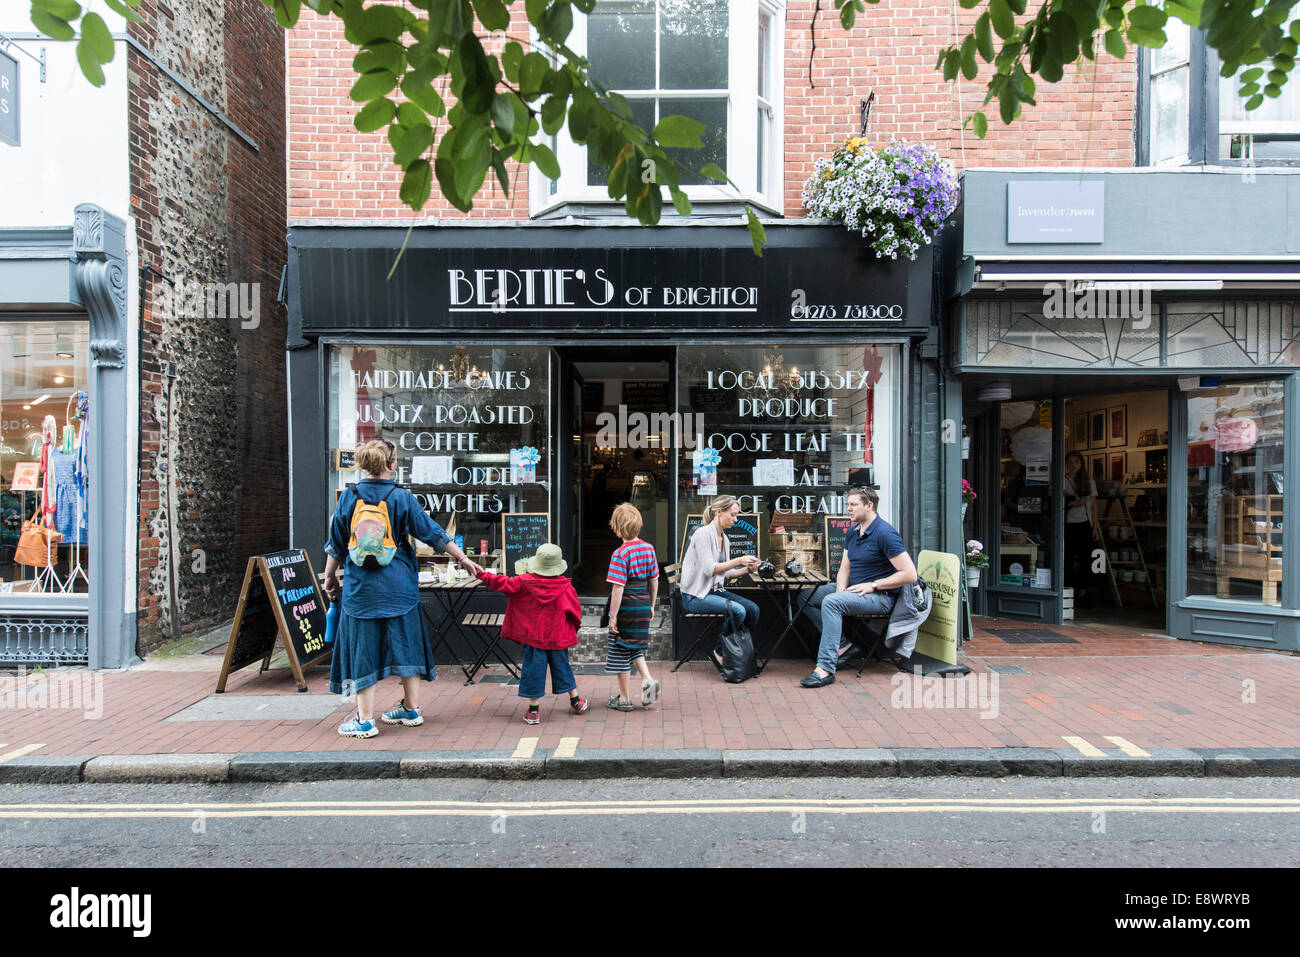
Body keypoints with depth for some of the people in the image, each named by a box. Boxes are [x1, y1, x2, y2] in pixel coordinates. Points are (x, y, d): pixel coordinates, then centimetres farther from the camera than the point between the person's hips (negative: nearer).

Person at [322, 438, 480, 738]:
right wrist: (463, 559, 7)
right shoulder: (402, 498, -5)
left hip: (360, 588, 0)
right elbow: (433, 533, -2)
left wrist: (329, 578, 18)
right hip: (398, 587, 0)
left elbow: (335, 544, 5)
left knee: (363, 648, 8)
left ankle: (365, 719, 12)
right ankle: (411, 709, 25)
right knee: (405, 643, 13)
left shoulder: (349, 497, -1)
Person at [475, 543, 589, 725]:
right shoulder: (566, 586, -6)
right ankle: (576, 702, 29)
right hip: (558, 638, 2)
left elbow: (503, 584, -4)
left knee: (534, 669, 6)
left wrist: (482, 574, 7)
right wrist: (574, 628, 19)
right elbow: (576, 610, 2)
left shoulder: (525, 582, -9)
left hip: (534, 637, -2)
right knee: (562, 667, 16)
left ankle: (534, 710, 10)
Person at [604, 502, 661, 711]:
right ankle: (647, 679, 4)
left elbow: (618, 588, -19)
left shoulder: (620, 554, -17)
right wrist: (651, 606, 19)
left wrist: (613, 616, -13)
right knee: (635, 647, 23)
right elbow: (654, 580, 9)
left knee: (621, 651, 8)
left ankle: (624, 699, 17)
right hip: (643, 606, 6)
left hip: (625, 608, -6)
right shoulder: (649, 548, 2)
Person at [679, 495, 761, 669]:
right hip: (695, 596, -8)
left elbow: (725, 573, 14)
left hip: (715, 591, 8)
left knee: (753, 609, -9)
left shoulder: (724, 539, 13)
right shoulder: (703, 533, -14)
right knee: (738, 610, -26)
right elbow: (709, 569, -22)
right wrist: (738, 561, -23)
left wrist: (747, 569, -1)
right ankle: (719, 652, -6)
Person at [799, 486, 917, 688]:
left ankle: (825, 668, -34)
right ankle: (844, 645, -3)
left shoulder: (885, 533, -17)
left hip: (880, 596, -10)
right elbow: (844, 569, 12)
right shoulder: (853, 531, 10)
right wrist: (840, 591, -8)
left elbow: (910, 574, -22)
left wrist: (872, 585, -19)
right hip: (853, 589, 10)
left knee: (831, 602, -33)